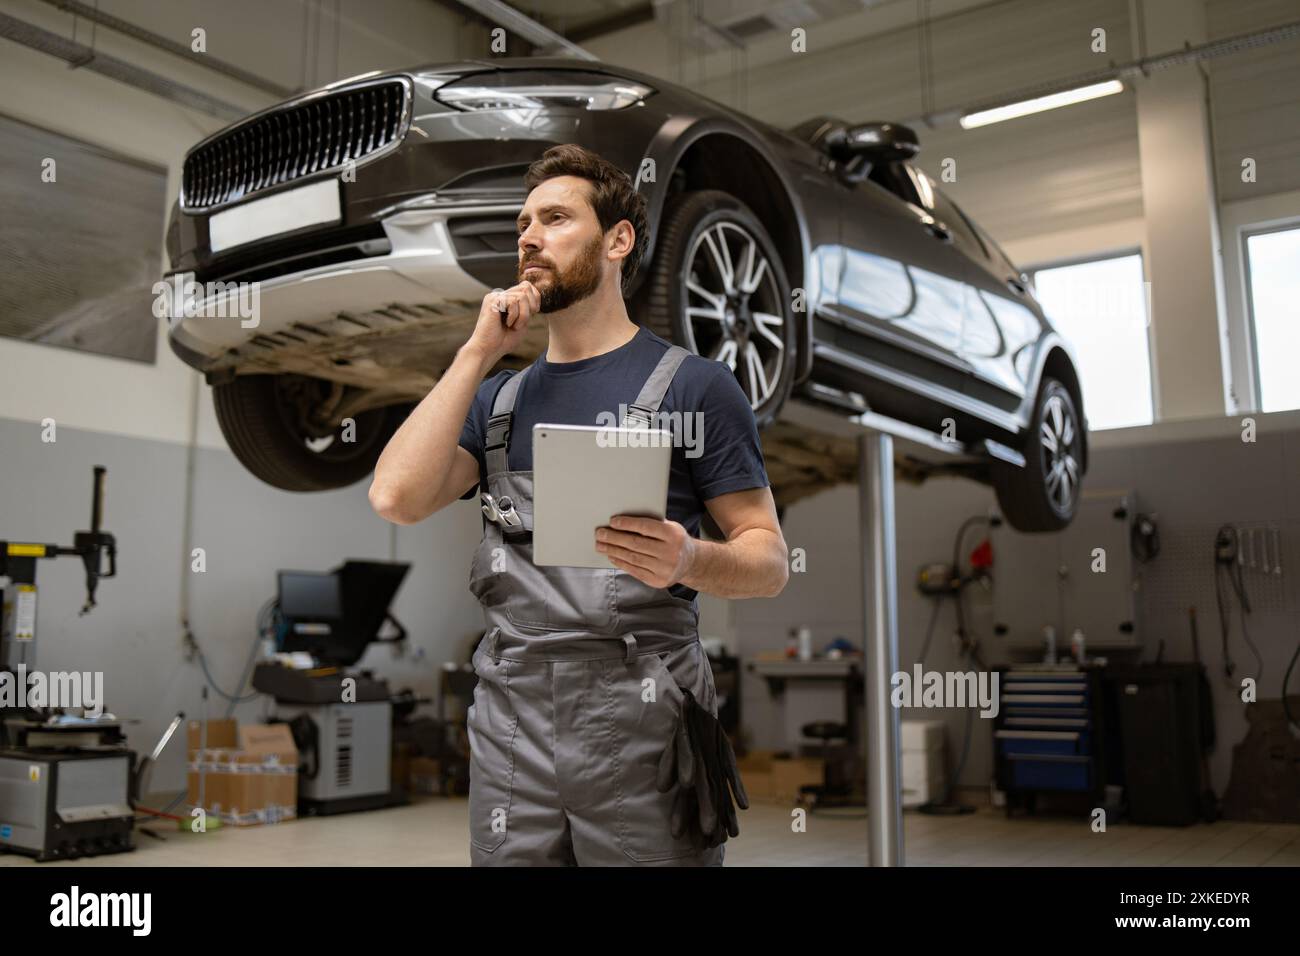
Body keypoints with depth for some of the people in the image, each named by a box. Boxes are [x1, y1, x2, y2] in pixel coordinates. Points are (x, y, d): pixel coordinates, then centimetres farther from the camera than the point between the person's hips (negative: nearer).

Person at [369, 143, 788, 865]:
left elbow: (770, 560, -3)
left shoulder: (694, 385, 0)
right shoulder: (499, 397, 14)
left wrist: (690, 561, -25)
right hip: (512, 725, 4)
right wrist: (479, 352, -2)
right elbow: (397, 499, -3)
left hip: (644, 730, -3)